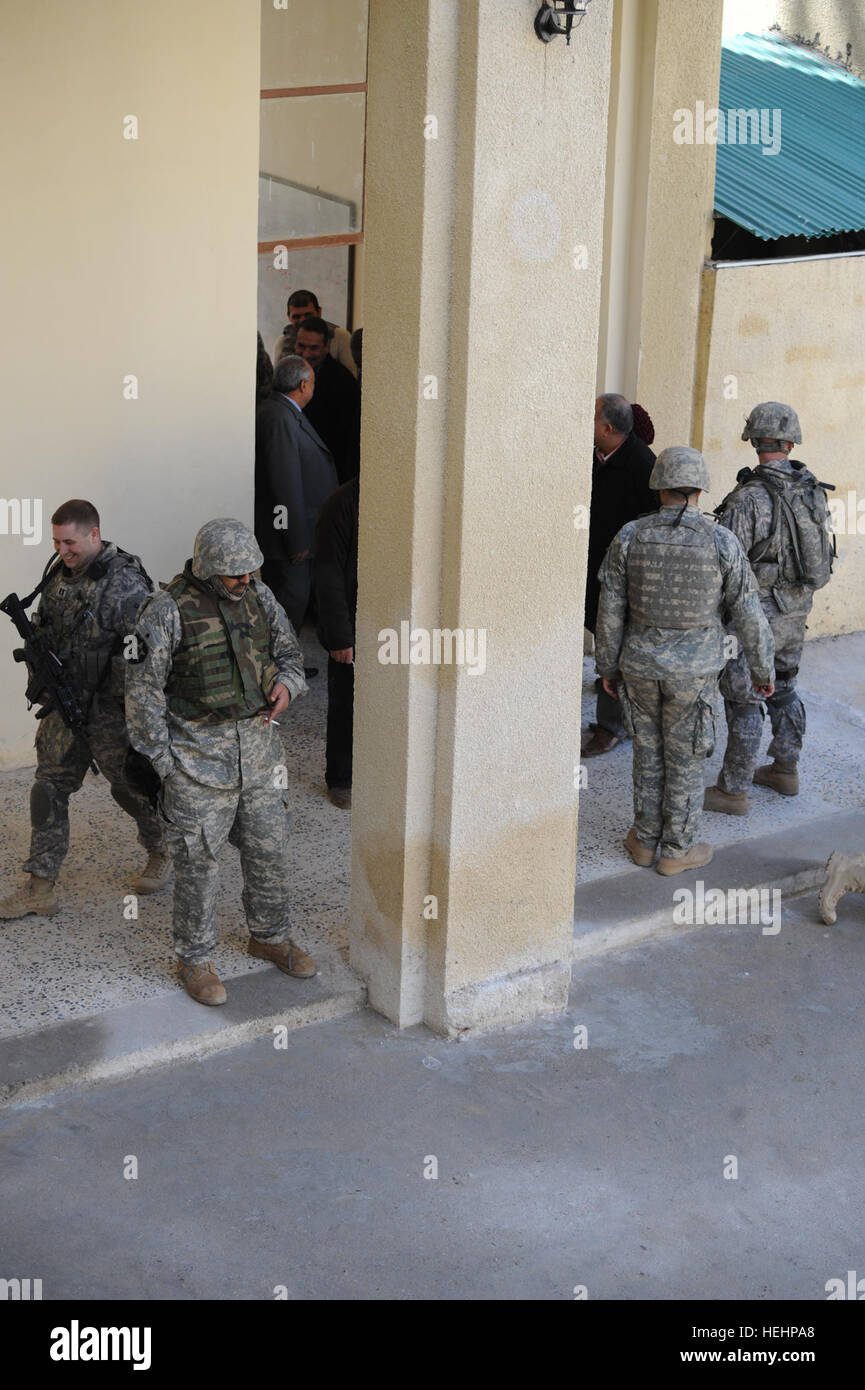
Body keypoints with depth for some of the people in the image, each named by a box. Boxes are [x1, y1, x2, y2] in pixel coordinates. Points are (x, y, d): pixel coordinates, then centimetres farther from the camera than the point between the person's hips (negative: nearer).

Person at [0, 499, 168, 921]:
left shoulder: (124, 584, -19)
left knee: (132, 786, 9)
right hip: (65, 704, 7)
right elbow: (44, 627, 19)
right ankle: (39, 890, 10)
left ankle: (162, 854, 36)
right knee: (49, 788, 5)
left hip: (110, 708, -7)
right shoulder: (60, 572, 5)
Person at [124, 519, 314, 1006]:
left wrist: (287, 684, -8)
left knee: (271, 851, 14)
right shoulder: (168, 612, -15)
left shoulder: (259, 595, 2)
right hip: (198, 755, -5)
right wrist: (164, 762, -10)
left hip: (258, 747, 5)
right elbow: (143, 690, -10)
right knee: (199, 861, 3)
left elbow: (289, 651, 15)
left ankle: (271, 937, 35)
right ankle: (195, 960, 19)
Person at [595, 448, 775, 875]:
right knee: (685, 759, 12)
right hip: (695, 671, -2)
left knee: (648, 753, 18)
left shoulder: (629, 537, -10)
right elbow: (748, 615, -9)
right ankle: (676, 850, 23)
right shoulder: (721, 542, -15)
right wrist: (763, 669, 4)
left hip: (640, 664, 2)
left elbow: (610, 611, -4)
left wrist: (608, 667, 9)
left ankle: (645, 841, 29)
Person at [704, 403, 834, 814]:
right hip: (796, 610, 7)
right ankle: (785, 771, 35)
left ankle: (732, 791, 8)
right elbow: (821, 550, 11)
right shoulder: (812, 490, -1)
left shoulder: (748, 498, -24)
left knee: (743, 702, 1)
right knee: (782, 689, 23)